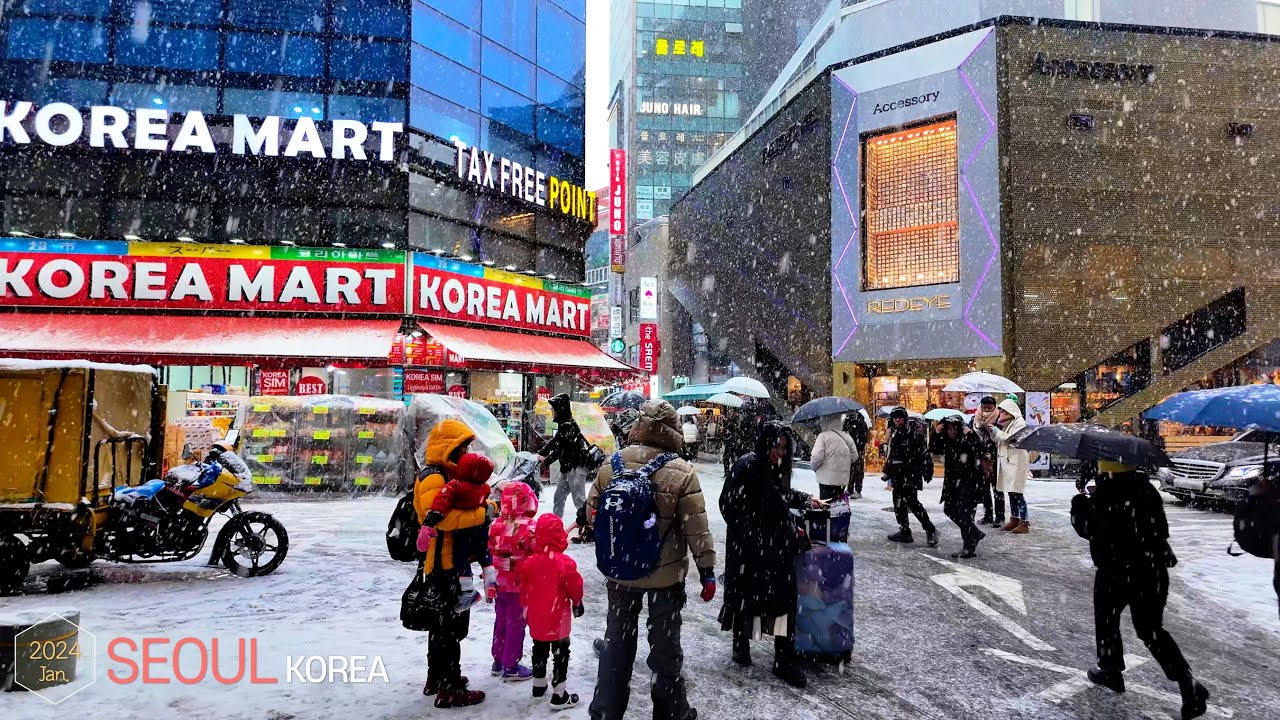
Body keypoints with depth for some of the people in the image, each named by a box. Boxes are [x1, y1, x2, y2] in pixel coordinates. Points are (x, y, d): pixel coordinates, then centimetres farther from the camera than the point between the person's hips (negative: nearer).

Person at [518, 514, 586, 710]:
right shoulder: (565, 563, -21)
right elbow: (574, 587, -12)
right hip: (557, 617, -5)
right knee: (561, 653, 5)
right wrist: (577, 603, 8)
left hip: (536, 616, 5)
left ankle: (539, 684, 36)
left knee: (539, 649, 22)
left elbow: (524, 588, 5)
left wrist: (526, 605, 22)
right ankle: (559, 695, 7)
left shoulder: (529, 561, -6)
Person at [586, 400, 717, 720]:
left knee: (617, 640, 18)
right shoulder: (682, 473, -17)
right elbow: (696, 528, -15)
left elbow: (592, 510, 4)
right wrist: (707, 571, -5)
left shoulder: (612, 466, -7)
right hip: (666, 573, -2)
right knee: (665, 643, 13)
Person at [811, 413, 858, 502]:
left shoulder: (823, 436, -13)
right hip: (843, 479, 6)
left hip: (827, 479, -6)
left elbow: (817, 457, -19)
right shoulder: (847, 437, 6)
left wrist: (813, 466, 0)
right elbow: (854, 456, 9)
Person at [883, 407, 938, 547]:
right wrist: (888, 471, 23)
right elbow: (889, 454, 22)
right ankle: (904, 531, 20)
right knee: (898, 502, 11)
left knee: (912, 501, -13)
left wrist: (927, 469, -18)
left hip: (911, 473, -8)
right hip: (898, 474, 8)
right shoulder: (893, 433, 11)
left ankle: (930, 530, -5)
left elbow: (924, 452, -15)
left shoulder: (914, 431, -12)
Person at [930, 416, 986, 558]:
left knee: (964, 513, -8)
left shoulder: (967, 441, -13)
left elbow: (979, 449, -28)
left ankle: (969, 548, 0)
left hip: (968, 482, -8)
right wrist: (936, 434, -5)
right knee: (949, 509, 13)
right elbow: (933, 449, 6)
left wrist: (969, 434, -31)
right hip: (952, 482, 8)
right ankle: (975, 534, 28)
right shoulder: (947, 442, 7)